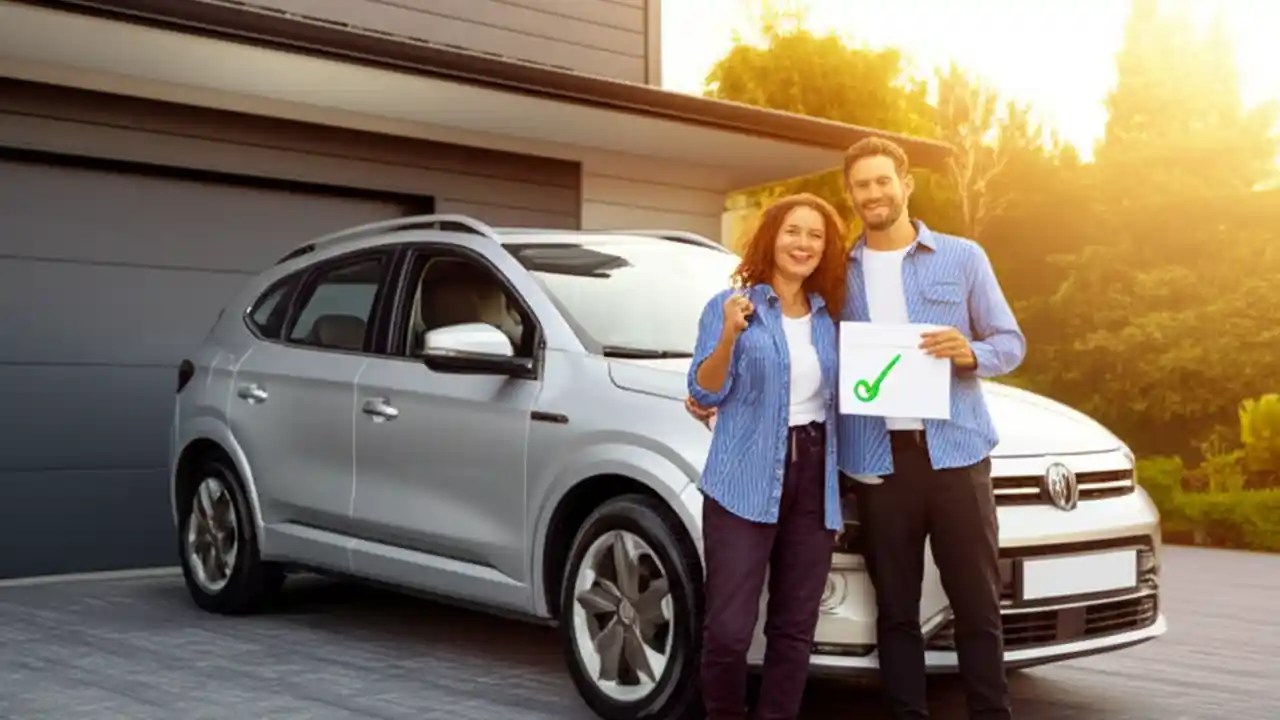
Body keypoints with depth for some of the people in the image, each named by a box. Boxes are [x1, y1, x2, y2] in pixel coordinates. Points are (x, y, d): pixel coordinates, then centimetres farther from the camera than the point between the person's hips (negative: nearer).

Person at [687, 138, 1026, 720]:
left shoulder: (961, 257, 7)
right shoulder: (838, 273, 10)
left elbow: (1010, 341, 8)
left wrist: (971, 353, -15)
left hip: (956, 451, -1)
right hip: (877, 461, 1)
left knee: (976, 603, 4)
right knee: (896, 610, 9)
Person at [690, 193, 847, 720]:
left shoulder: (828, 317, 13)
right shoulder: (729, 305, -1)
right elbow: (705, 393, -7)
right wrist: (729, 335, -22)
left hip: (814, 479, 5)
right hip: (744, 482, -5)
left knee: (795, 628, 8)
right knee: (728, 628, -6)